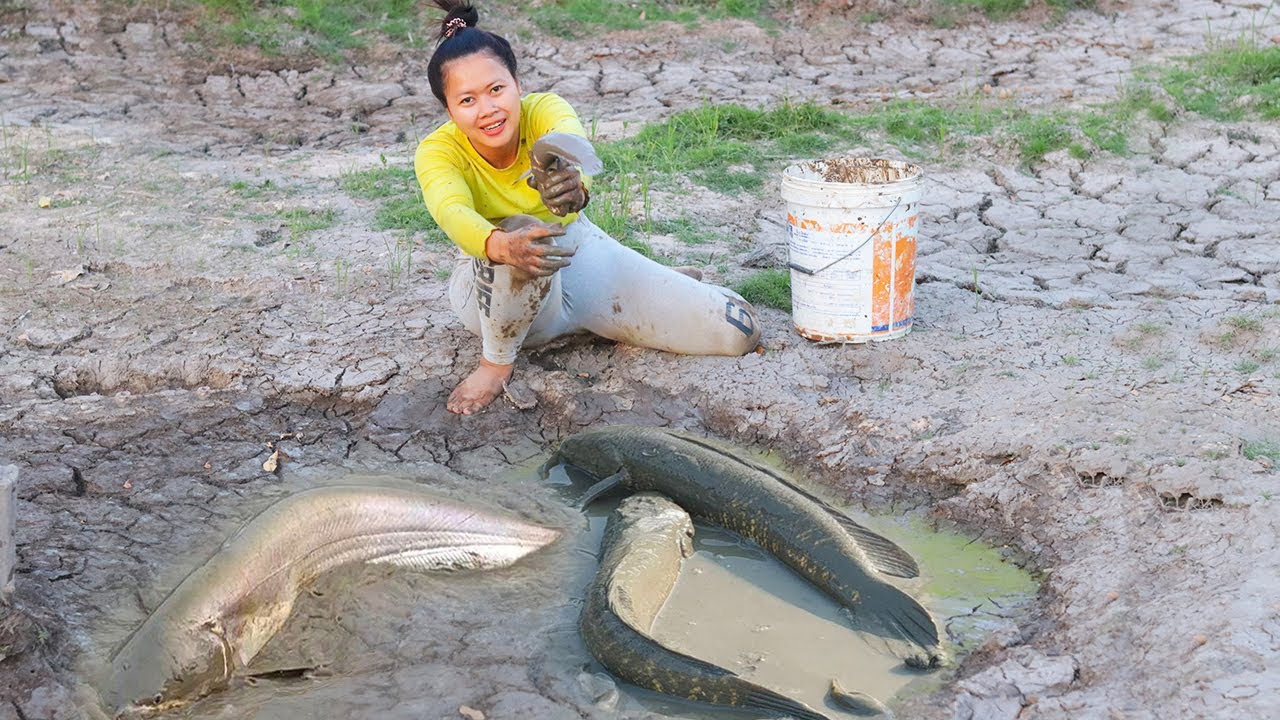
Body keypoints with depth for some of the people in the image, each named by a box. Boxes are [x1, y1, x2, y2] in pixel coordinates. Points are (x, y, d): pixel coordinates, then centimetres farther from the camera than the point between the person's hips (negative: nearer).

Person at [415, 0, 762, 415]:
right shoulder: (437, 153, -23)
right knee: (522, 234, -42)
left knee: (738, 333, -7)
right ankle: (496, 360, -15)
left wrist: (572, 183, -70)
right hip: (500, 287, -2)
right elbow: (452, 212, -45)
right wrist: (502, 245, -68)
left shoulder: (544, 111, -21)